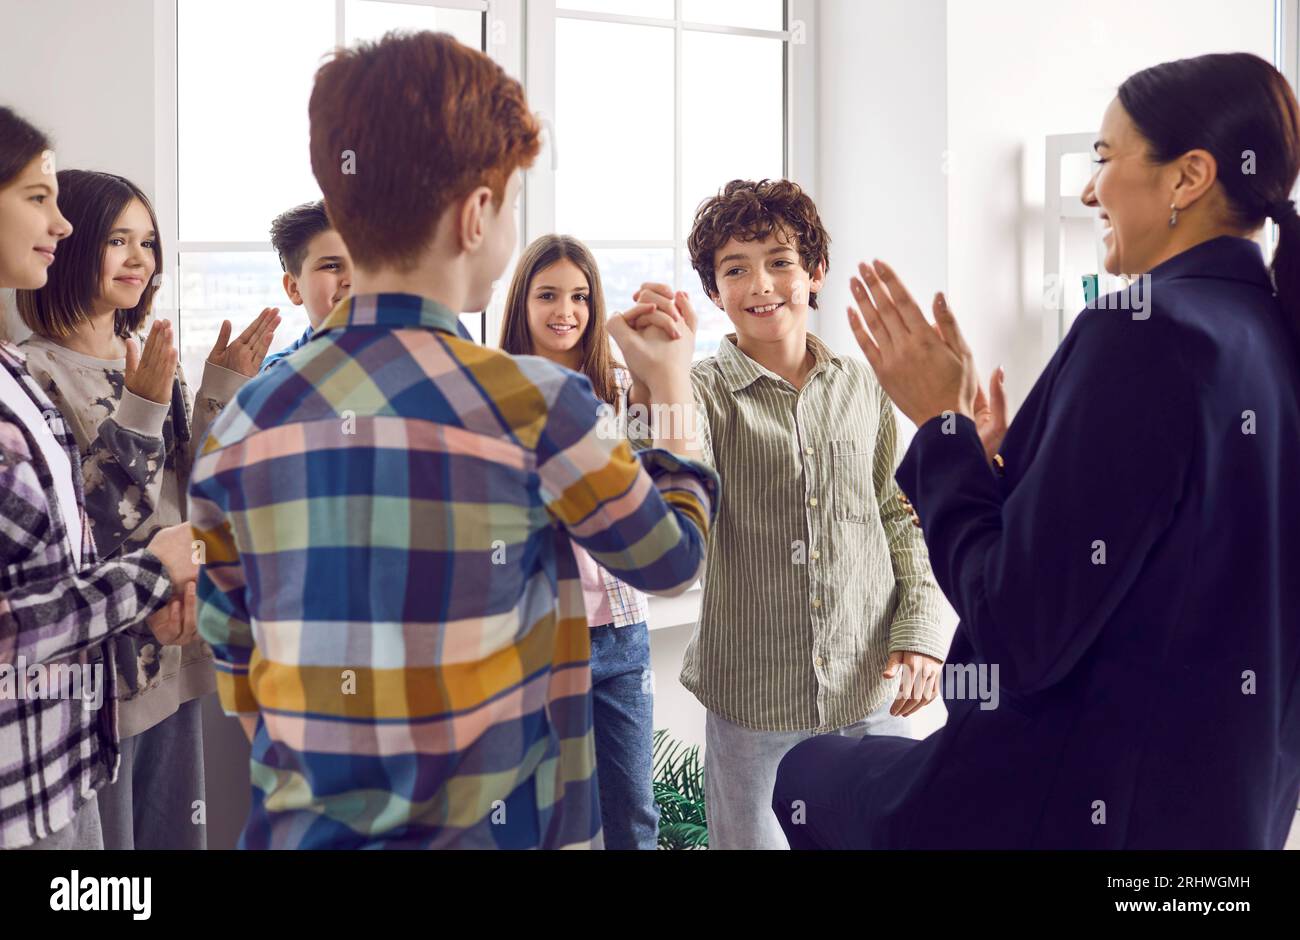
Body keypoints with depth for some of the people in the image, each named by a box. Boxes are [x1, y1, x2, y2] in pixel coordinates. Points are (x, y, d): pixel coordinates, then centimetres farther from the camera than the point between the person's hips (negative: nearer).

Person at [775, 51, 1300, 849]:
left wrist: (941, 425, -11)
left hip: (1079, 804, -8)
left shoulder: (1143, 331, -21)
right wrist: (987, 457, 10)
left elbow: (1021, 637, -21)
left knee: (809, 776, 17)